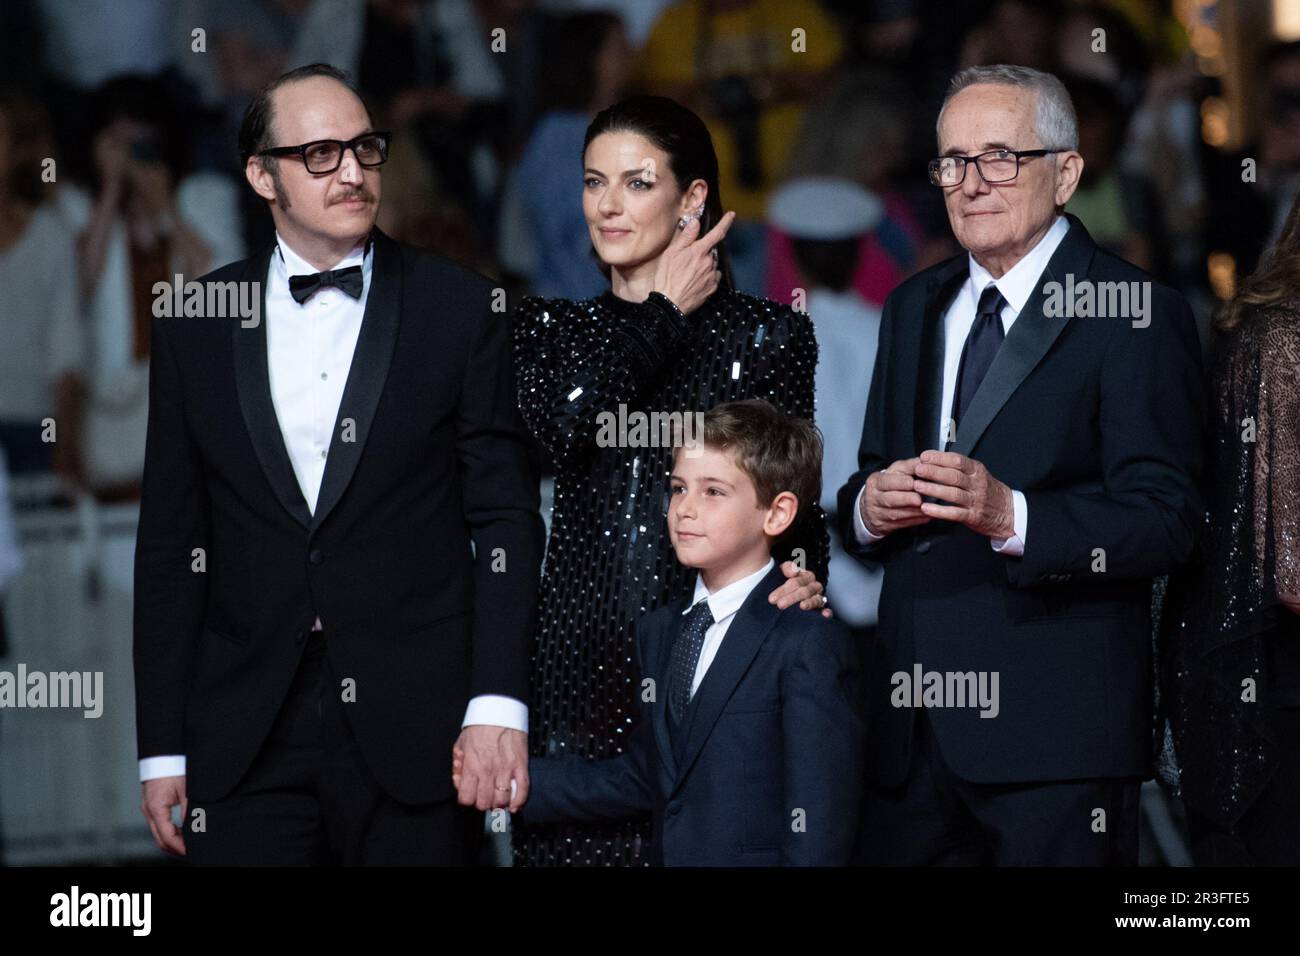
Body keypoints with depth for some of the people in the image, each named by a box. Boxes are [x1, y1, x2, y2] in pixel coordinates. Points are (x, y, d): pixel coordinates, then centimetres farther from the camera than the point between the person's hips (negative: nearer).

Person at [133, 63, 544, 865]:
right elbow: (171, 542, 9)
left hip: (416, 732, -1)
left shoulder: (461, 310, 3)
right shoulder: (197, 325, 8)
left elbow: (506, 520, 1)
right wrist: (163, 747, 5)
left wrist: (498, 705, -9)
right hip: (247, 739, 1)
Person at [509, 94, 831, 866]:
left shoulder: (768, 333, 6)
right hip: (580, 655, 2)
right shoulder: (550, 326, 12)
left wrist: (801, 575, -15)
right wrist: (666, 312, 0)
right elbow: (560, 425, -8)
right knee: (571, 836, -2)